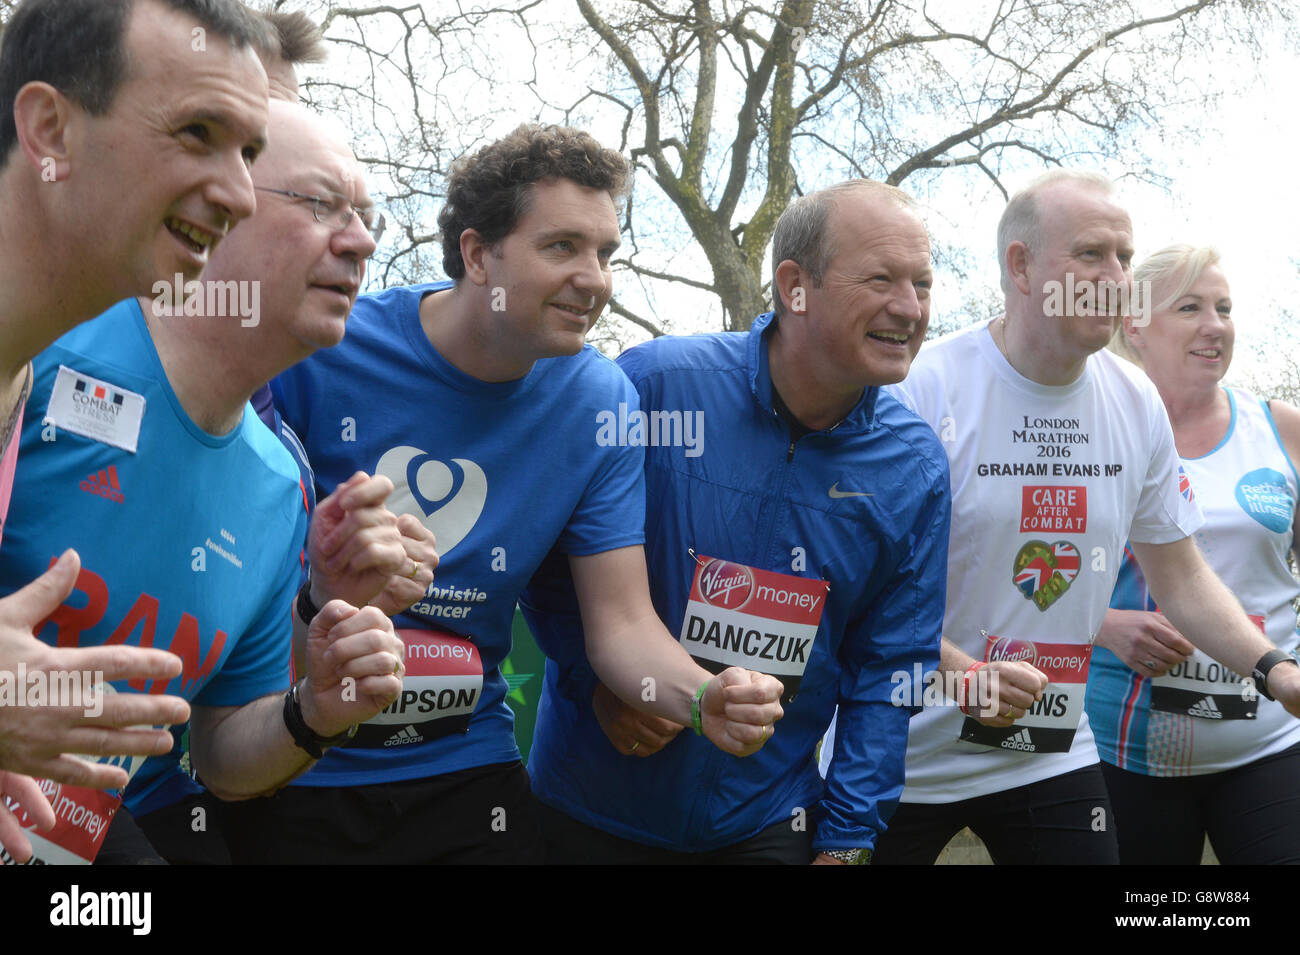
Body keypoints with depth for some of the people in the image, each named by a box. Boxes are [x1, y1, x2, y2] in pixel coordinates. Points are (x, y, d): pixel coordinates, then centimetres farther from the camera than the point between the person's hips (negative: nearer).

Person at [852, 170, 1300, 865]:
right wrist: (957, 670, -31)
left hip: (1053, 751, 5)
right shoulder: (925, 388, -17)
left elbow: (1180, 575, 10)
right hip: (903, 756, -4)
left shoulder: (1137, 403, 1)